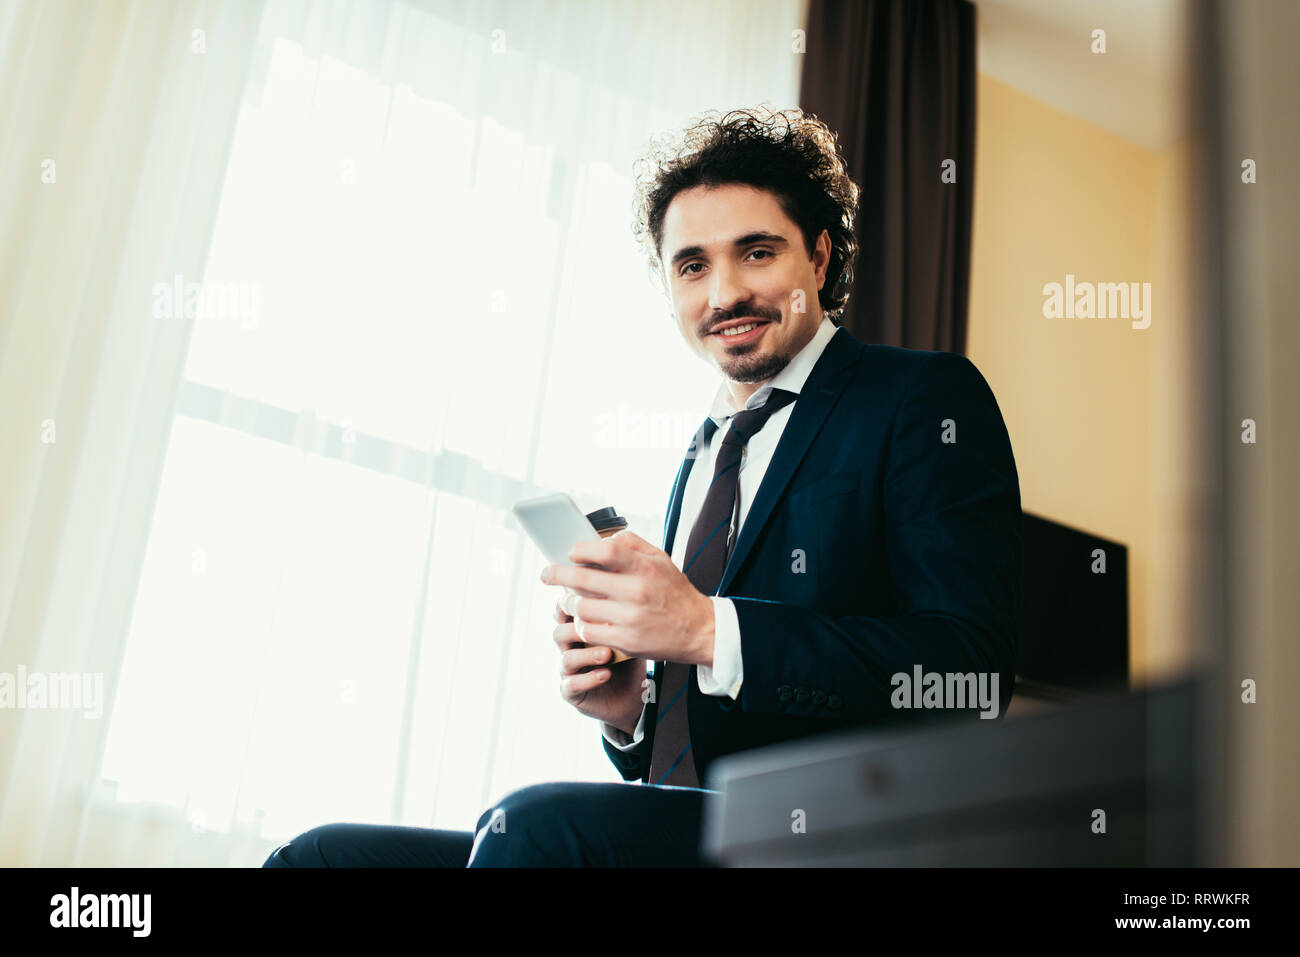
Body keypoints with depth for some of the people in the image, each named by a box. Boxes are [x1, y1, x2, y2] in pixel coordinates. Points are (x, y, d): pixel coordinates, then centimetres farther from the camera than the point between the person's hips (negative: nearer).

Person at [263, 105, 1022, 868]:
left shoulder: (930, 399, 0)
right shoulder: (702, 459, 21)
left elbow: (974, 662, -15)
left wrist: (709, 628, -22)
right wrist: (630, 712, 0)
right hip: (666, 835, 6)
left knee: (538, 822, -31)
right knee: (319, 854, -7)